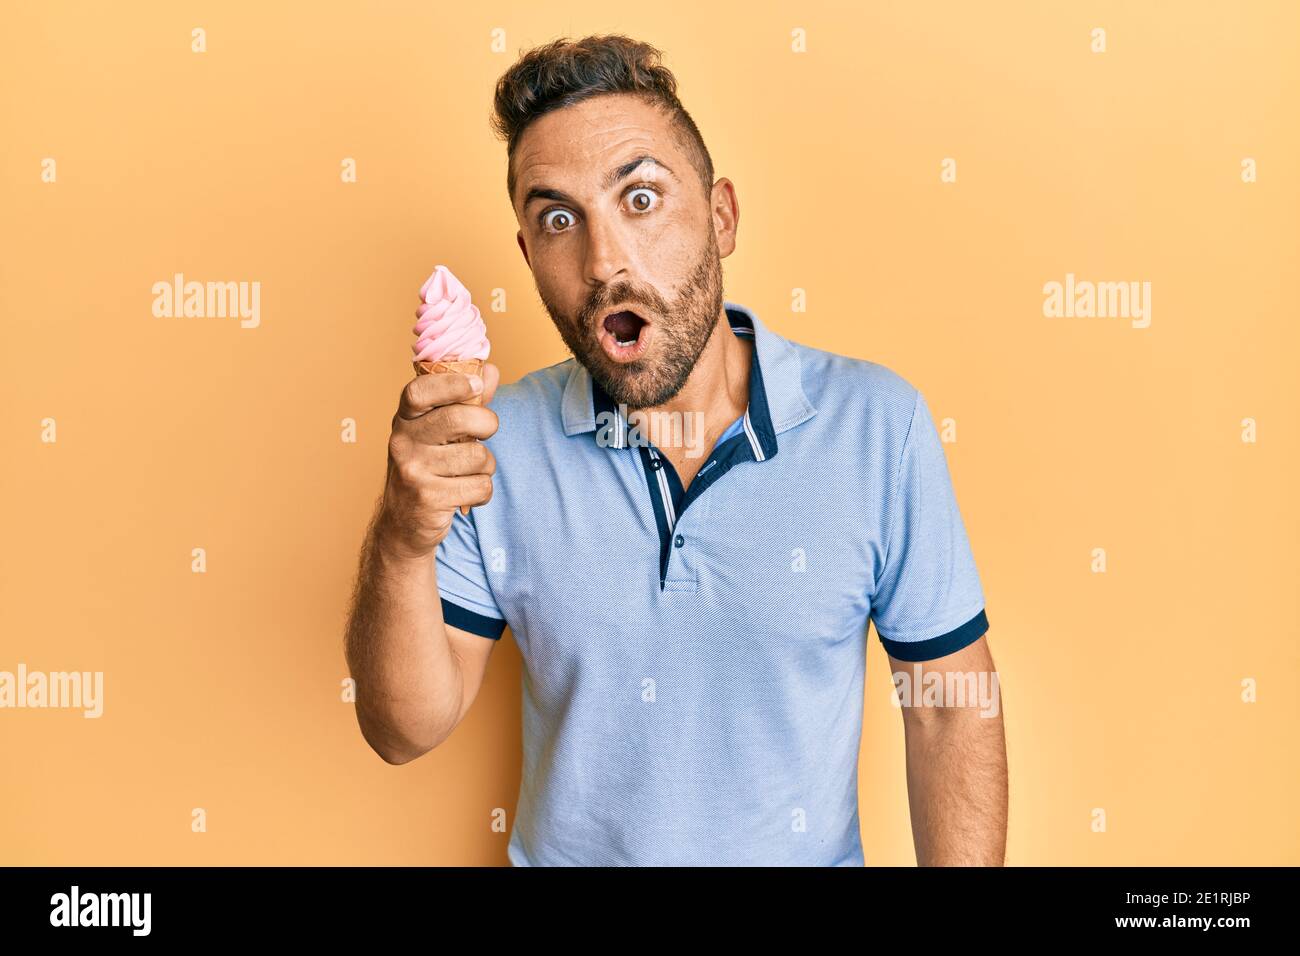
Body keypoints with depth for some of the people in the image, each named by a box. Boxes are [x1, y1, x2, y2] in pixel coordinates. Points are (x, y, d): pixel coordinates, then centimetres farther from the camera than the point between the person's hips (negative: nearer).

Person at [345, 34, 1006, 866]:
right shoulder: (491, 445, -14)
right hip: (560, 851, 1)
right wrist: (402, 541, -29)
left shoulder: (878, 425, -17)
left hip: (812, 855, 0)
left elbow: (951, 712, -11)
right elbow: (406, 731, -13)